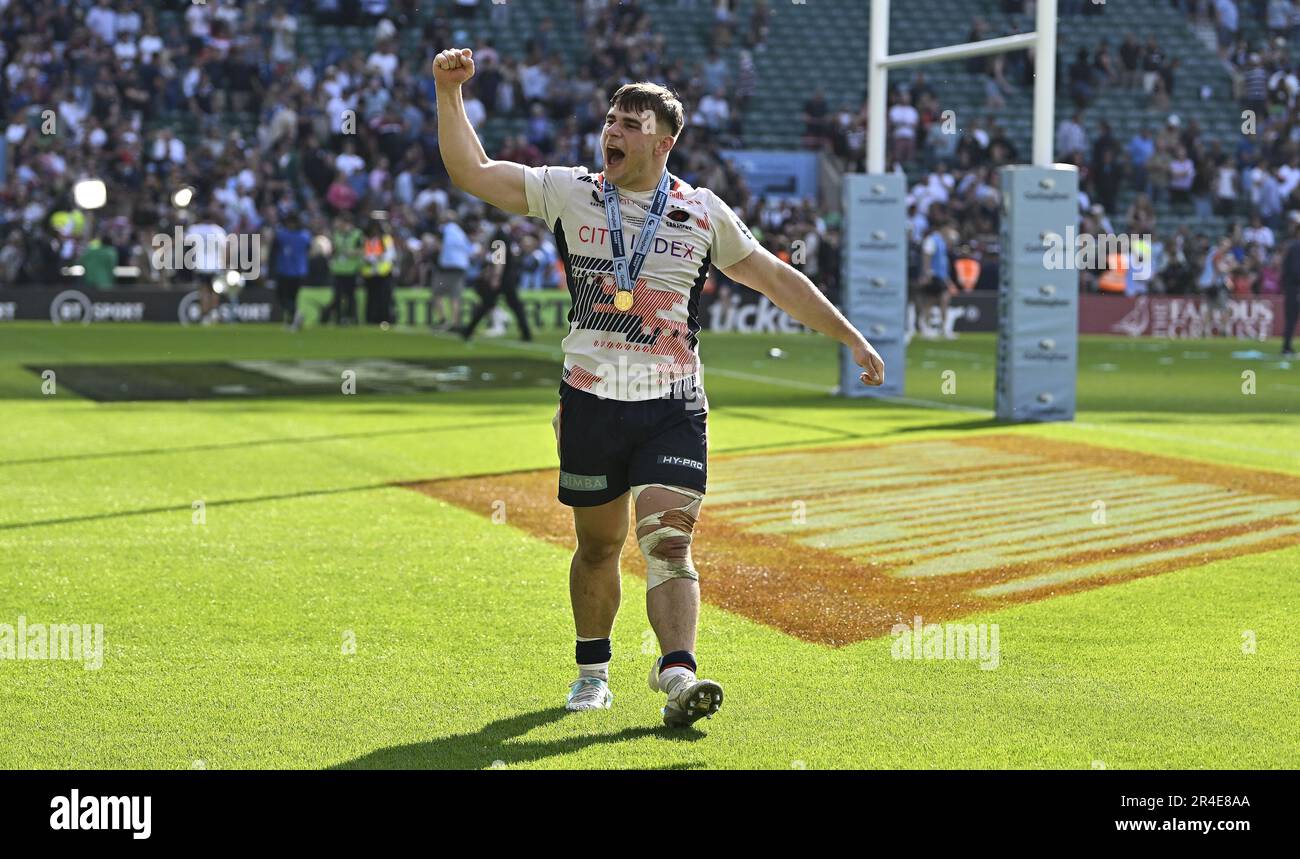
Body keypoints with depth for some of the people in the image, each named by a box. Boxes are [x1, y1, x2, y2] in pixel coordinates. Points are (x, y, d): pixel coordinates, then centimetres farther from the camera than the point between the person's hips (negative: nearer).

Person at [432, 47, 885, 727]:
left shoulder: (703, 213, 5)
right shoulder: (569, 193, 5)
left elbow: (777, 279, 13)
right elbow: (472, 173, 3)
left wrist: (852, 339, 14)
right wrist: (449, 92, -8)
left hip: (673, 408, -1)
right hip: (590, 403, 1)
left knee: (668, 541, -15)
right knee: (598, 545, 10)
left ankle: (677, 672, -26)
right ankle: (592, 668, 29)